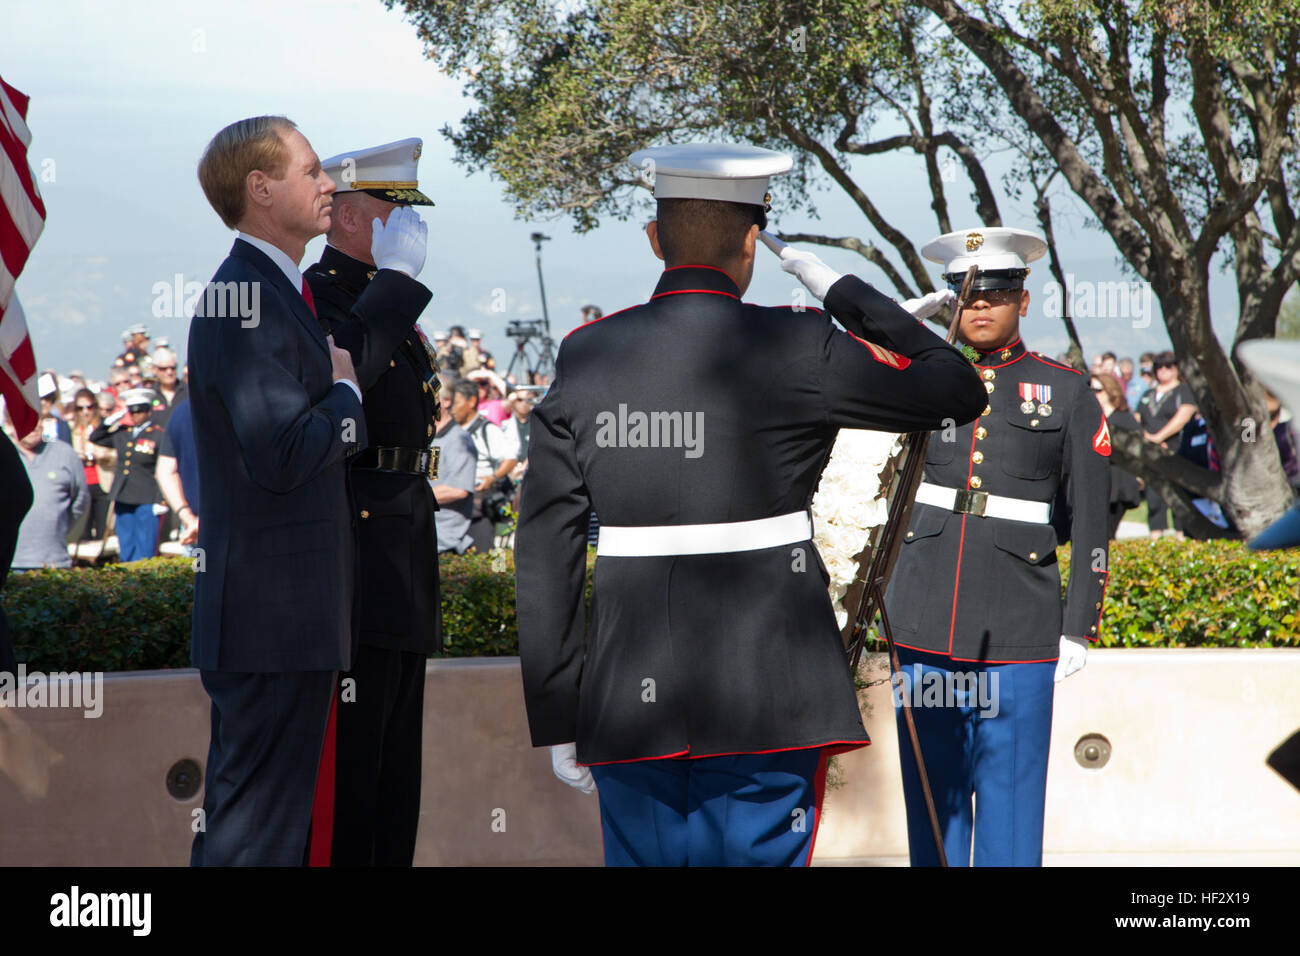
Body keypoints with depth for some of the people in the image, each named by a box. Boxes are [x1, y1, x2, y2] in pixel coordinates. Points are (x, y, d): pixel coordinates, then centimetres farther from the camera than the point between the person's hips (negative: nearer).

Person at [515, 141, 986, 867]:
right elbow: (959, 390, 4)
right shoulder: (794, 350, -7)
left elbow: (547, 555, 5)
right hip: (767, 700, -3)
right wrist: (842, 289, 10)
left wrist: (558, 718, 10)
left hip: (631, 702, 4)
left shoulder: (586, 357, 4)